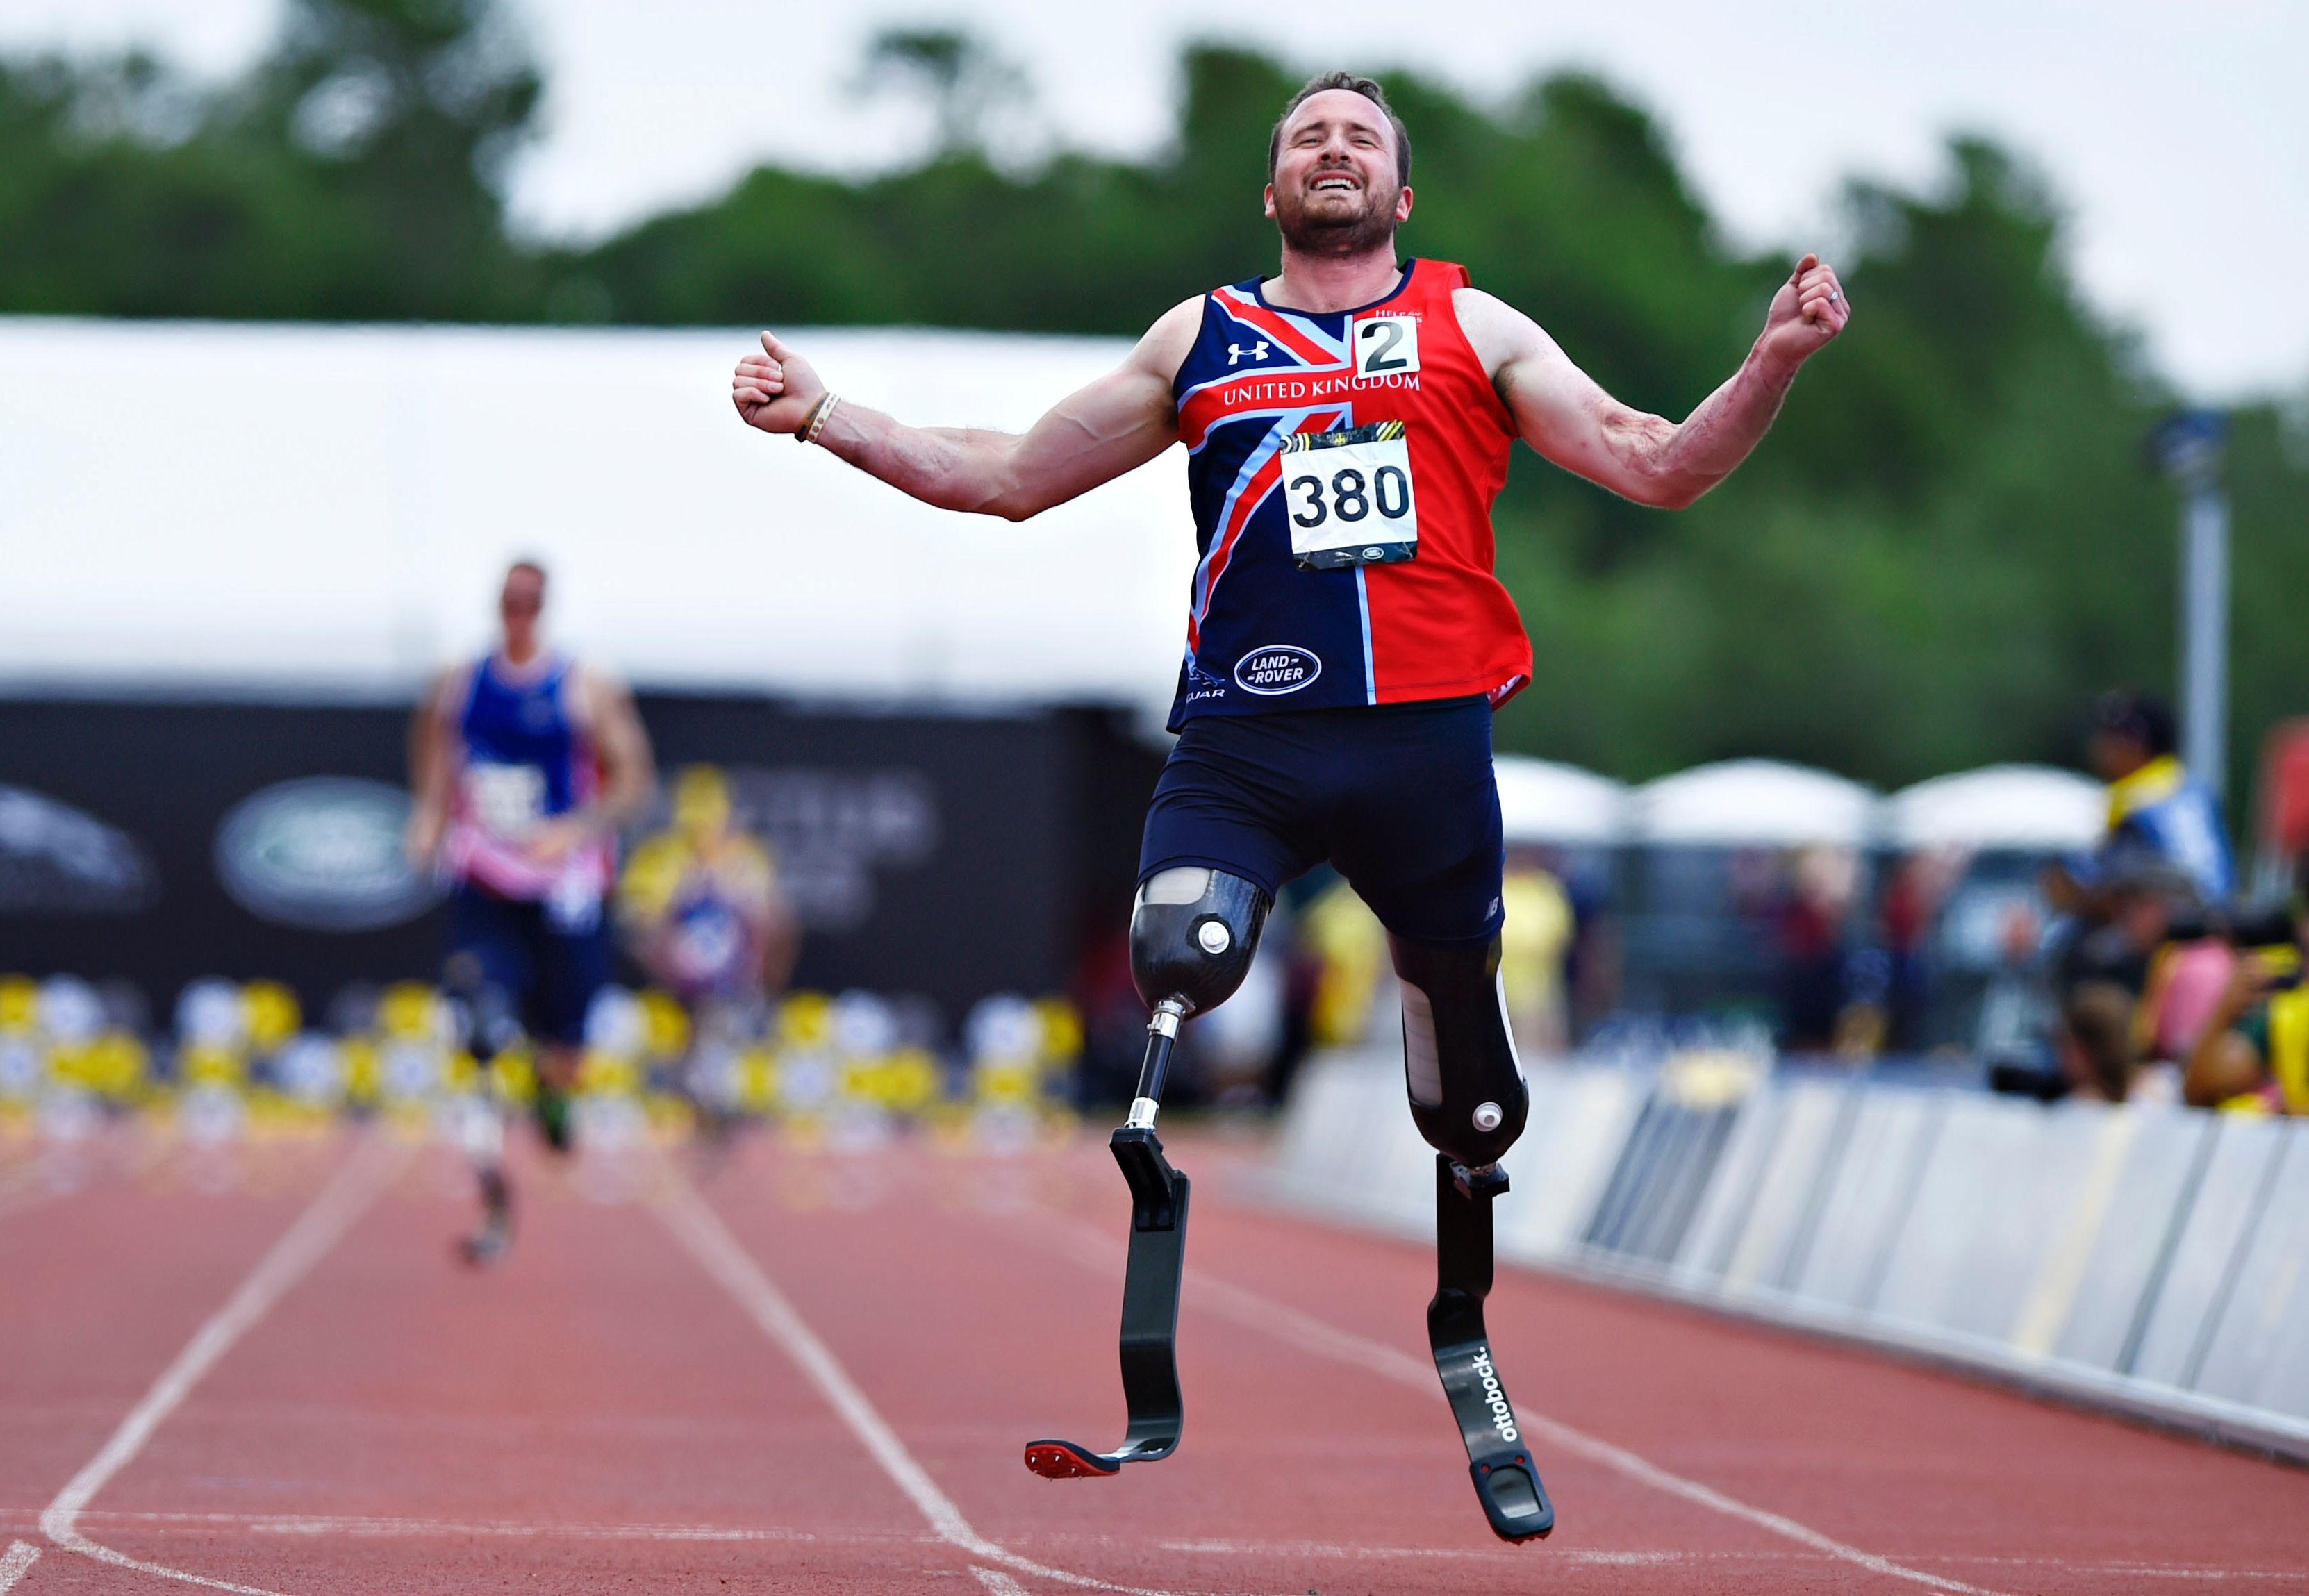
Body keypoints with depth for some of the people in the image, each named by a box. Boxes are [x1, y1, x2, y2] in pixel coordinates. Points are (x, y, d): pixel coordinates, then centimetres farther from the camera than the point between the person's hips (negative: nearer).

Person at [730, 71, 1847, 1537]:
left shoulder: (1473, 329, 15)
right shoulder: (1200, 340, 18)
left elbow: (1657, 470, 9)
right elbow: (1009, 478, 22)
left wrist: (1775, 361, -7)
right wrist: (824, 416, 14)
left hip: (1429, 744, 1)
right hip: (1243, 741, 0)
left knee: (1467, 1099, 8)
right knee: (1168, 975, -26)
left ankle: (1465, 1350, 35)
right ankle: (1143, 1396, -23)